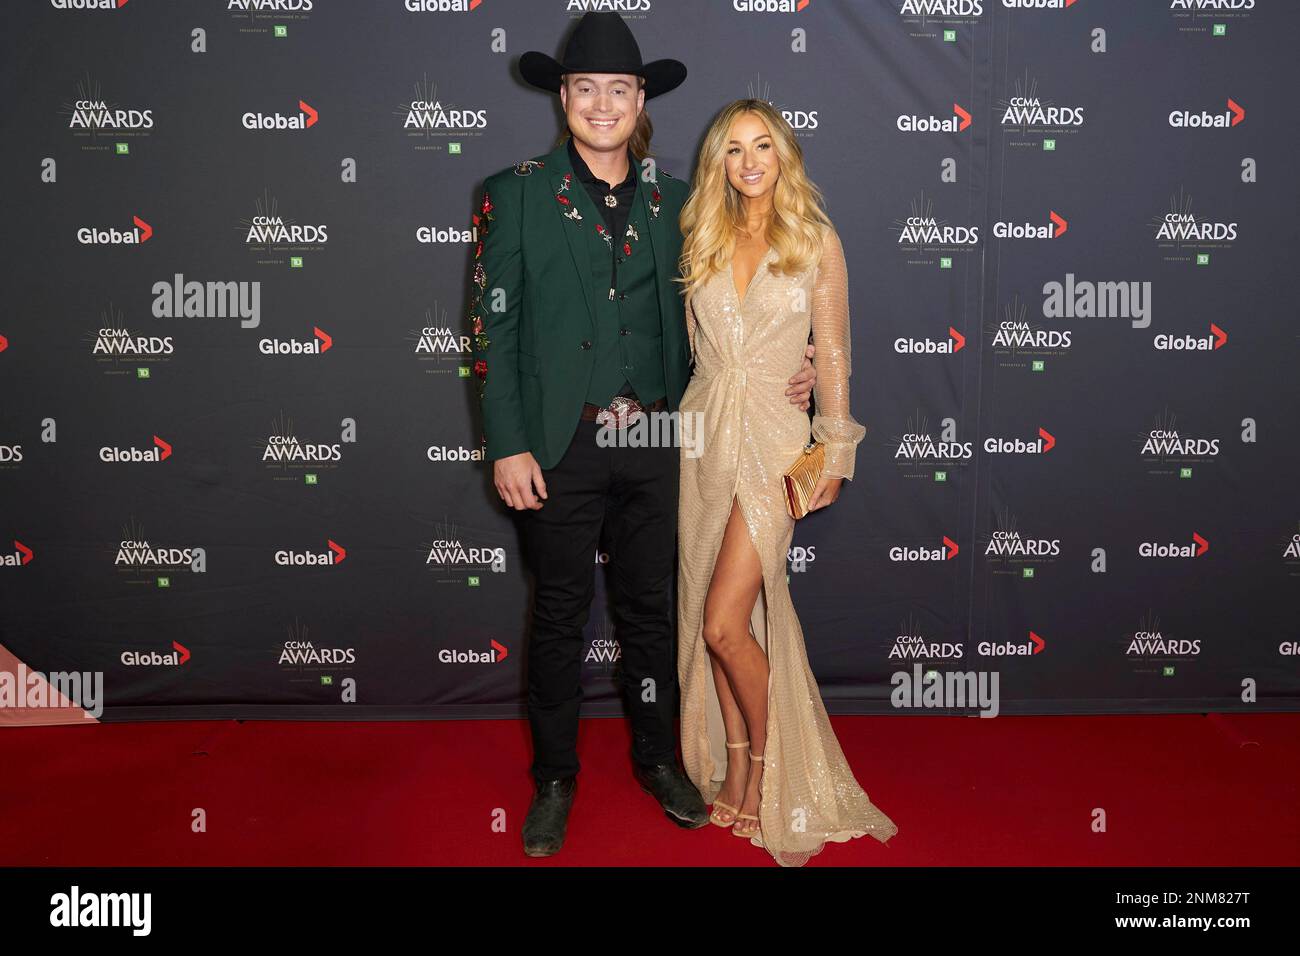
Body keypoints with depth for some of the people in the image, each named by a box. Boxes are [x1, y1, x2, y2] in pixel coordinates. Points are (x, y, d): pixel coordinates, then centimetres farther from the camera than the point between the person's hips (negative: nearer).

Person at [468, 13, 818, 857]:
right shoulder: (519, 194, -1)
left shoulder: (672, 201, 8)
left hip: (653, 441, 3)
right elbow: (495, 327, -5)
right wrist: (507, 446, -11)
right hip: (561, 443, -2)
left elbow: (689, 323, 12)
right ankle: (555, 778, 27)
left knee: (650, 605, 14)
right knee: (561, 612, 9)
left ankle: (657, 756, 34)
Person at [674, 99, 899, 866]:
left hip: (774, 435, -4)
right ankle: (732, 773, 23)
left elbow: (832, 352, 2)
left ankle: (766, 771, 12)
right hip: (706, 430, 4)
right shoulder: (702, 240, 12)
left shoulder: (818, 240, 3)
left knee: (724, 622, -11)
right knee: (712, 620, 7)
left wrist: (835, 451, -2)